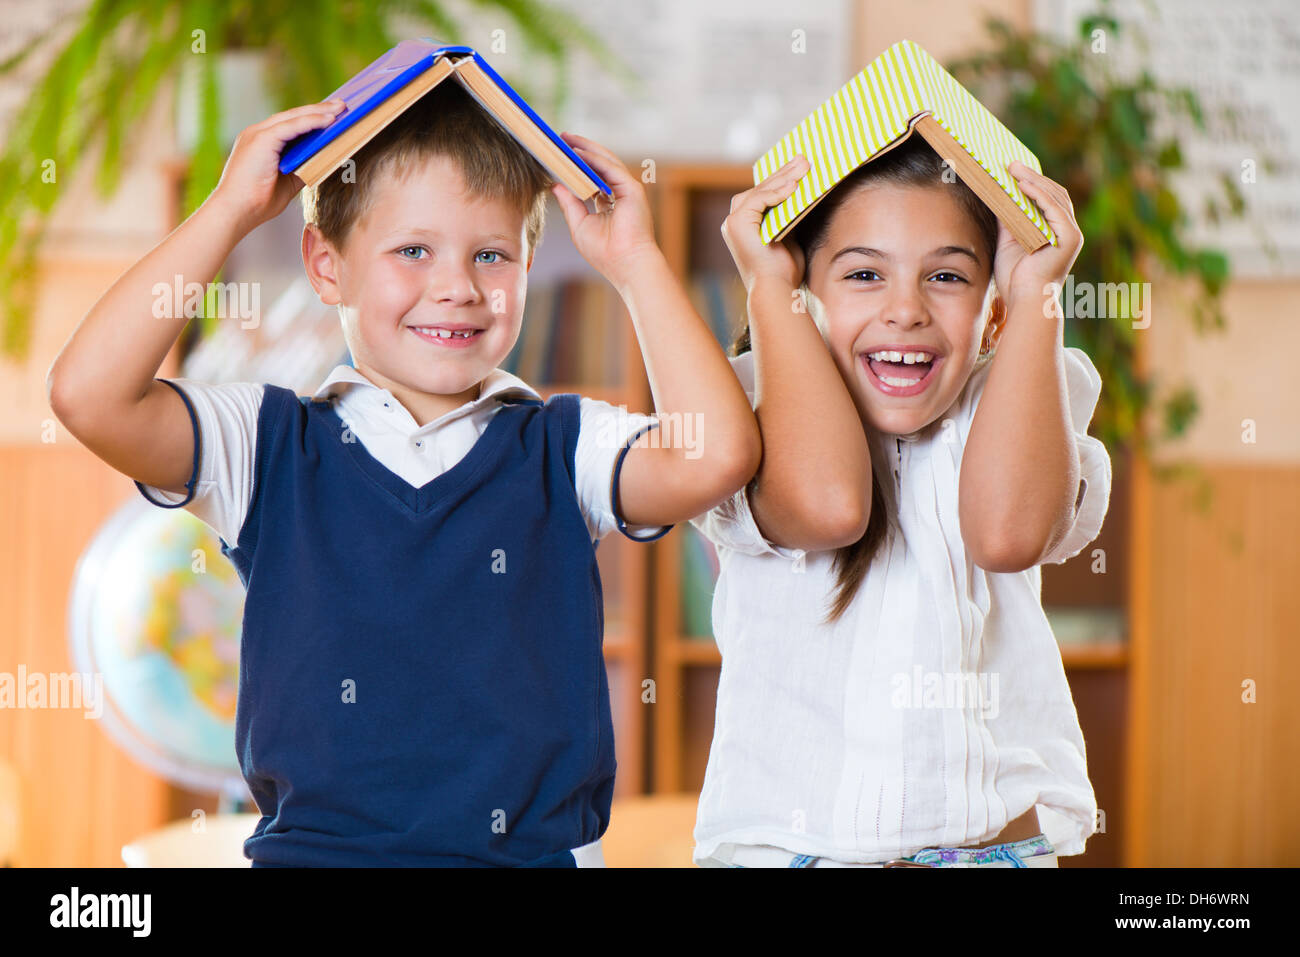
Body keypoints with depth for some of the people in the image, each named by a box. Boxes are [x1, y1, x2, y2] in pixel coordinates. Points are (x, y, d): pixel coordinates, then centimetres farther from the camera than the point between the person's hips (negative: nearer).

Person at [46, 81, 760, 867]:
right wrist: (231, 212, -4)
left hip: (539, 849, 2)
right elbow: (89, 395, -9)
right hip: (314, 846, -2)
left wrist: (635, 261, -2)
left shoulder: (566, 449, 8)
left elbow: (718, 455, -11)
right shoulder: (273, 449, 6)